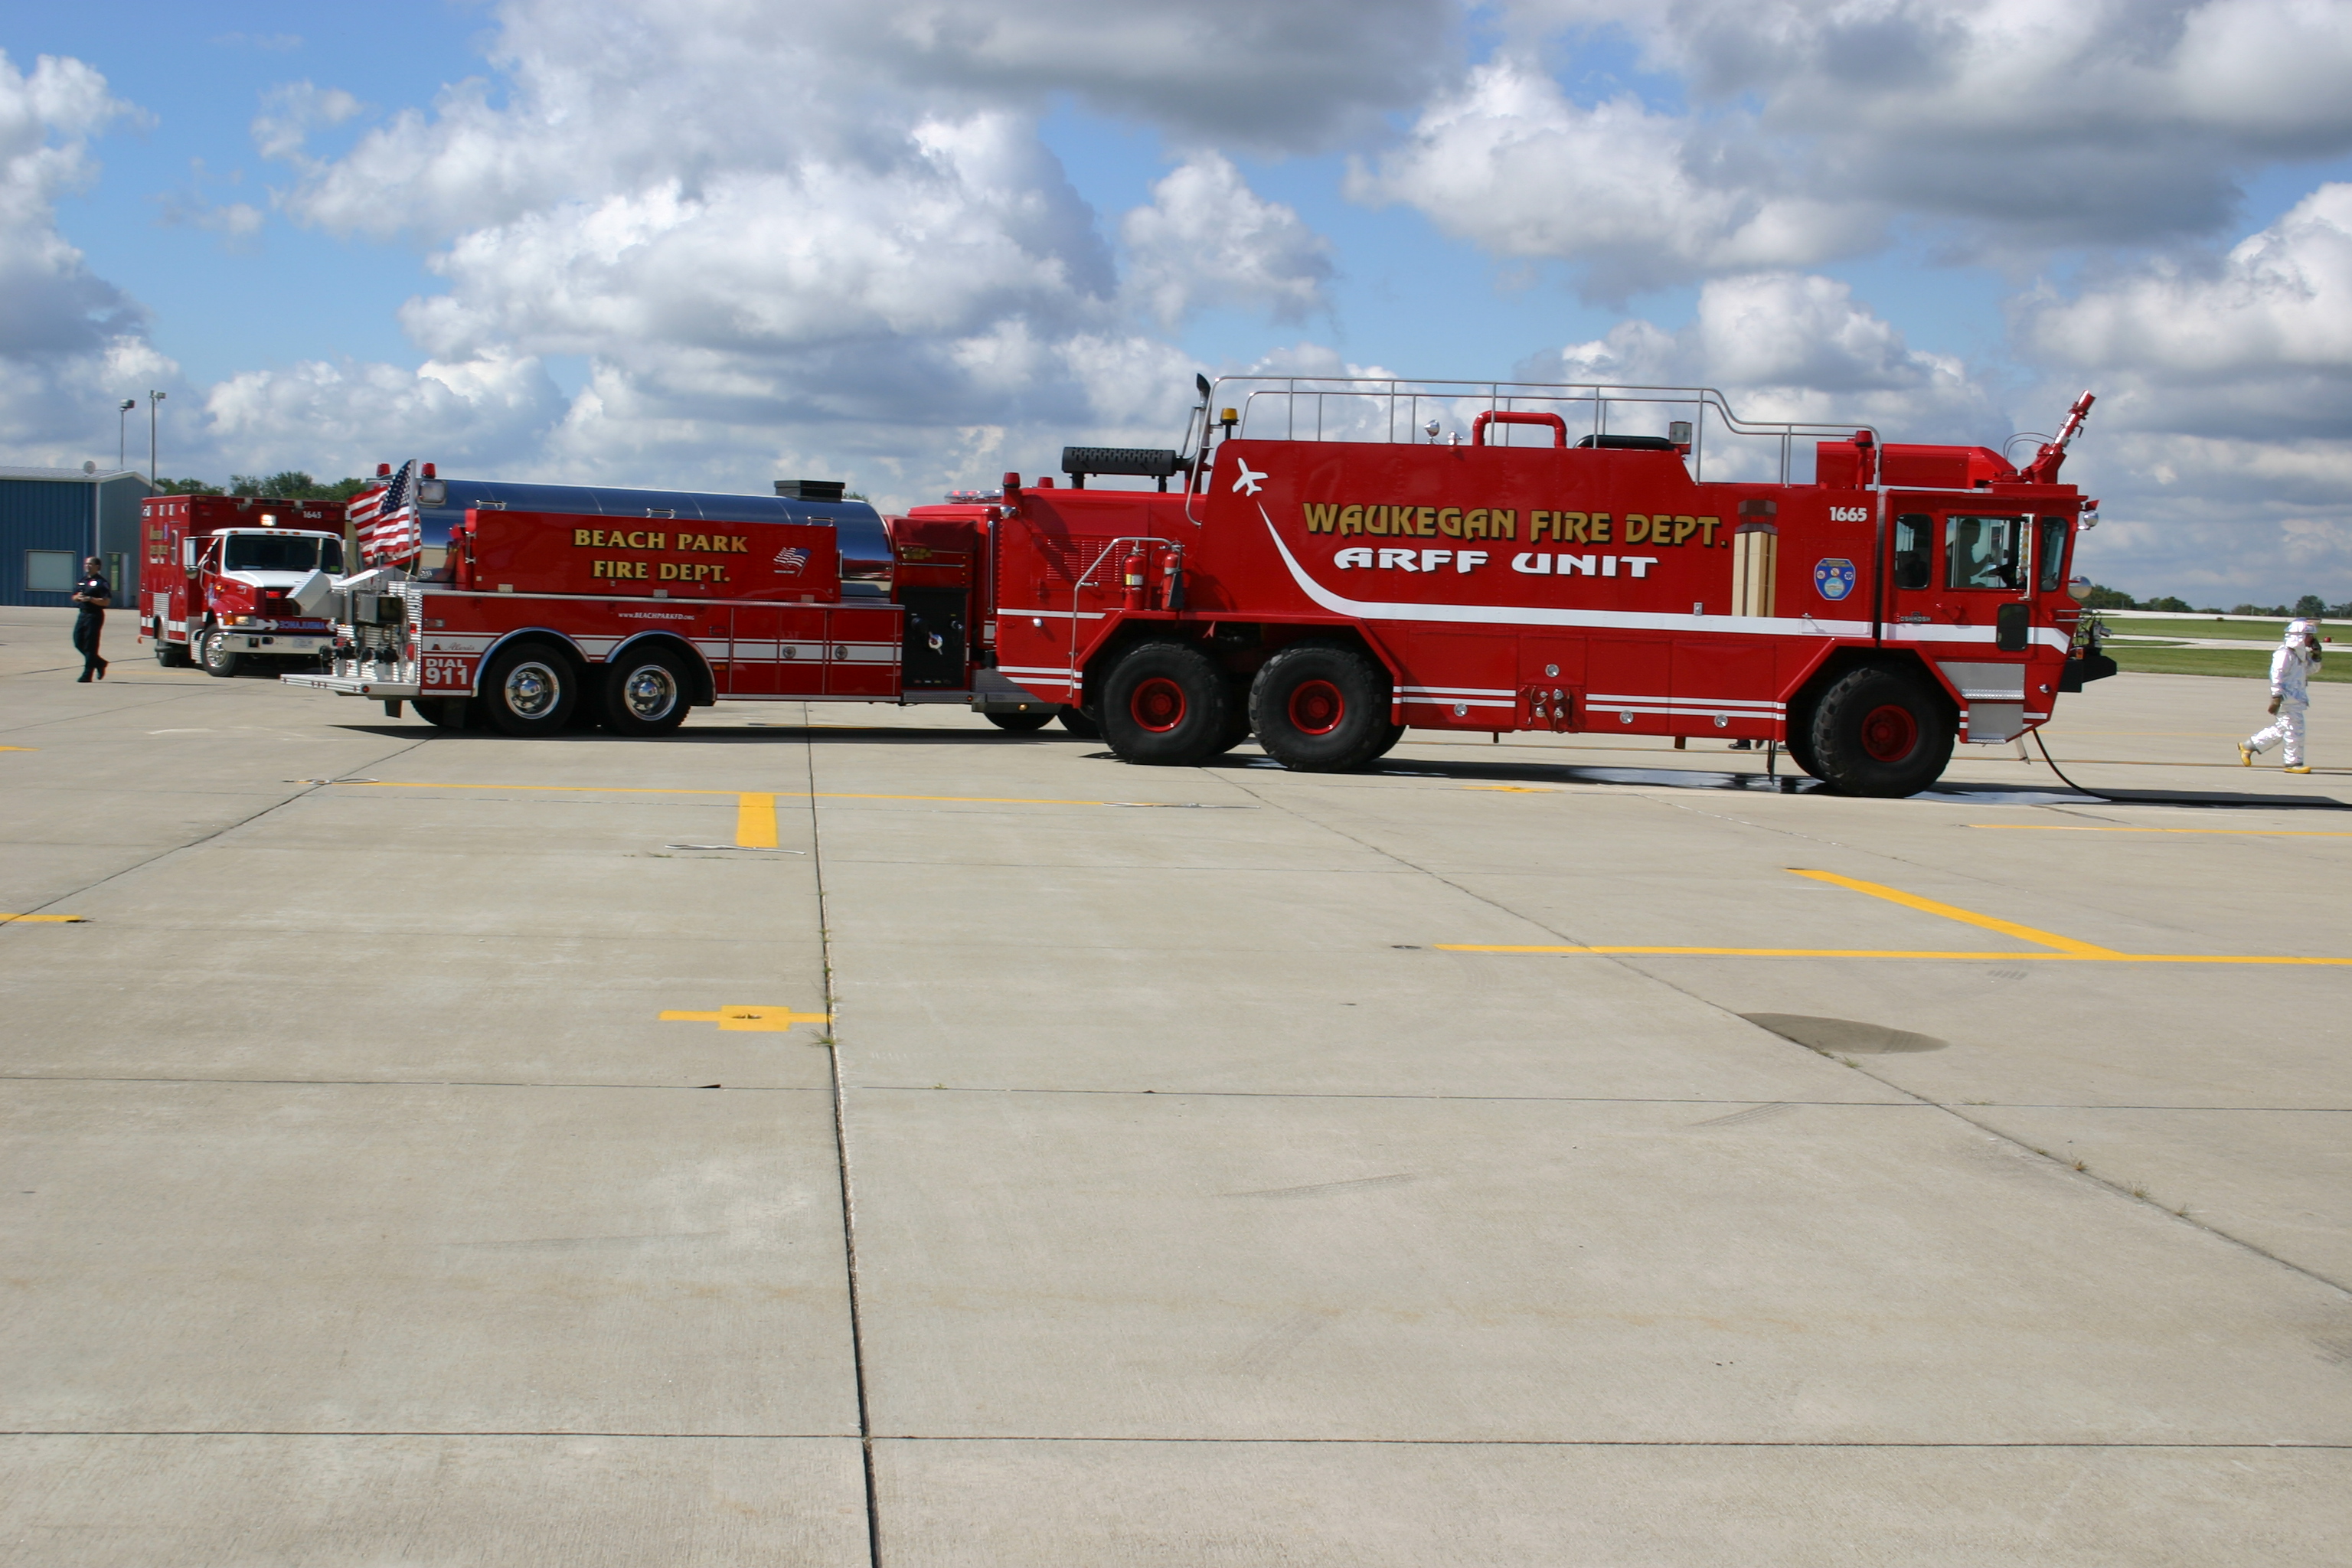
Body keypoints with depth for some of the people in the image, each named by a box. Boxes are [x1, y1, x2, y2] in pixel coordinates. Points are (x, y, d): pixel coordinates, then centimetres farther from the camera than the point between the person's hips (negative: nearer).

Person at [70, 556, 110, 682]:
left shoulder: (101, 583, -8)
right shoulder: (82, 581, 15)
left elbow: (105, 601, -15)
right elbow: (74, 597, 21)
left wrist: (90, 599, -23)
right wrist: (78, 597, -1)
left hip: (95, 615, -8)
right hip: (83, 614, 8)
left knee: (90, 646, -5)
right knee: (79, 643, 8)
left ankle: (87, 674, -1)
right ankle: (99, 663, 25)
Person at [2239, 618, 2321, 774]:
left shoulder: (2301, 655, 16)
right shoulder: (2285, 654, -14)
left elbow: (2310, 671, 29)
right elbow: (2276, 675, -20)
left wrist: (2315, 657, 11)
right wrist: (2276, 697, -25)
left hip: (2296, 699, 10)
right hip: (2287, 699, -10)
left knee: (2282, 729, 15)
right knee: (2295, 729, -7)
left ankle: (2249, 745, 23)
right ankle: (2294, 763, -1)